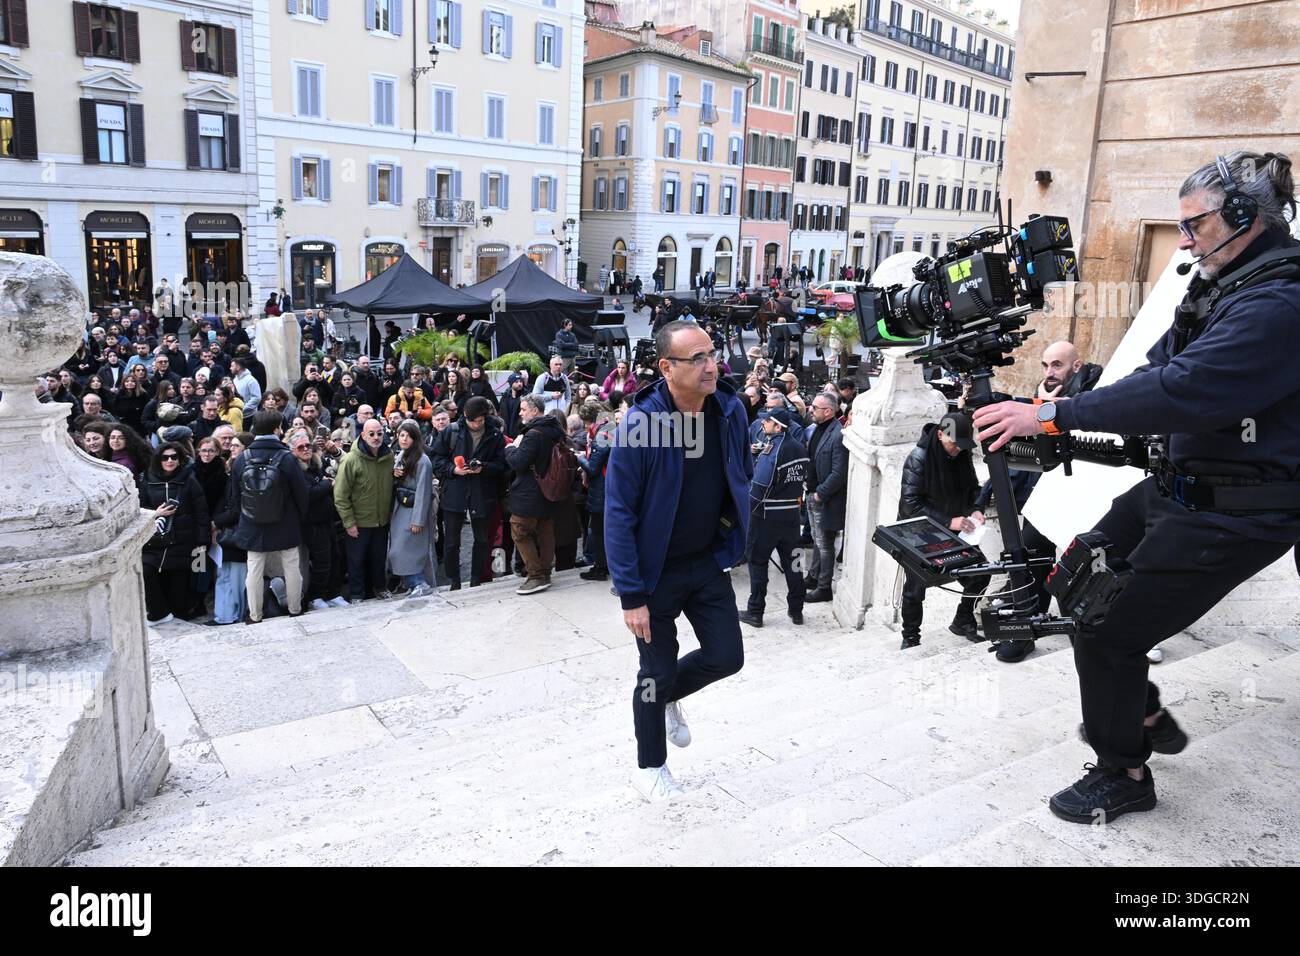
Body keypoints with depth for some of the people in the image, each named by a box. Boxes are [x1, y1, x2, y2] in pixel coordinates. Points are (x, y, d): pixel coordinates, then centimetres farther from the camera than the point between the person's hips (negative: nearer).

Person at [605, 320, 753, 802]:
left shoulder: (730, 411, -8)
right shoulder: (639, 425, -24)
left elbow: (742, 481, 8)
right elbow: (618, 515, -21)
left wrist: (733, 545, 10)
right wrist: (631, 596, -20)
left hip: (709, 562, 5)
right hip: (656, 570, -5)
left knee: (727, 656, 7)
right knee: (658, 671, 8)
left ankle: (668, 697, 40)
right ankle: (650, 768, 34)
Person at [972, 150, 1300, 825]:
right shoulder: (1221, 287, 10)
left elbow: (1183, 390, -34)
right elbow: (1159, 371, 10)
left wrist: (1051, 414, -33)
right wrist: (1065, 421, -3)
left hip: (1232, 514, -10)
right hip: (1177, 485, 10)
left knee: (1106, 633, -8)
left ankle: (1124, 775, 16)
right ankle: (1144, 714, 33)